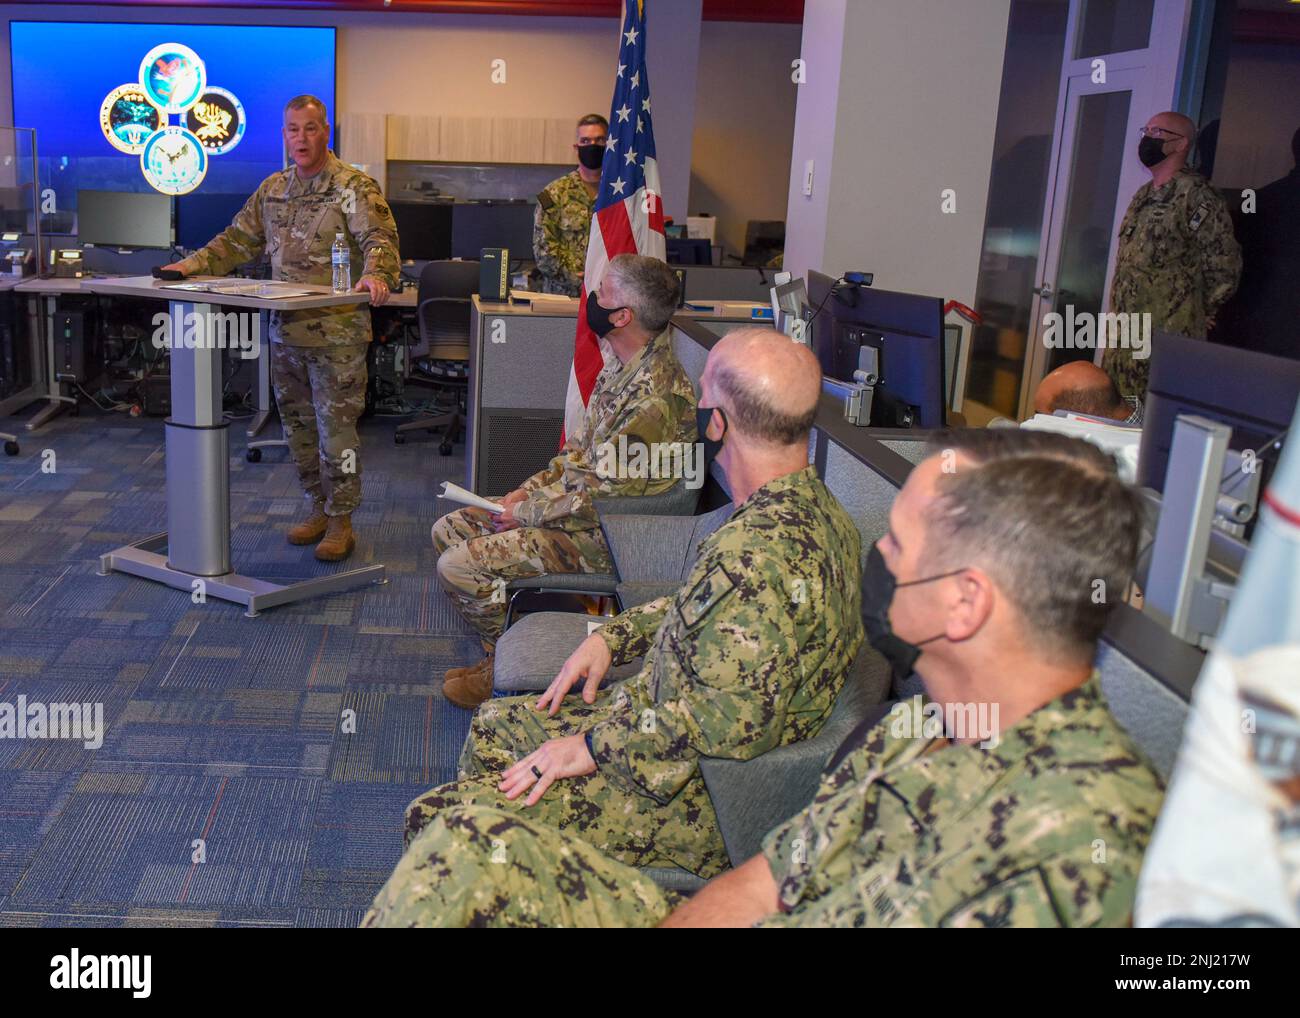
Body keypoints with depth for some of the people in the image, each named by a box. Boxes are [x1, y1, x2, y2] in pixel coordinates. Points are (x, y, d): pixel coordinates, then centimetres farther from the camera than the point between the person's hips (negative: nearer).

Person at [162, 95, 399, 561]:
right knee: (298, 426, 13)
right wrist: (194, 264, 9)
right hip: (285, 330, 7)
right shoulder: (273, 189, 14)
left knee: (336, 427, -3)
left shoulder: (354, 187, -7)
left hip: (337, 332, -7)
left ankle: (341, 522, 8)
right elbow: (238, 239, 21)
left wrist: (375, 274, -42)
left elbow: (379, 237, -22)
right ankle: (317, 509, 27)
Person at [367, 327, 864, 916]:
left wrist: (595, 748, -21)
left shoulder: (757, 550, -31)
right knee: (495, 728, 24)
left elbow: (732, 722, -34)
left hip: (700, 799, -11)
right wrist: (613, 636, 9)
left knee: (440, 823, -13)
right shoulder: (812, 507, 2)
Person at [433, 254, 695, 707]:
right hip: (572, 500, 10)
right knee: (448, 529, 11)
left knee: (457, 566, -16)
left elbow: (604, 500, -26)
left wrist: (527, 513, -14)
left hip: (602, 539, -10)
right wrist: (529, 490, 4)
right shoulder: (622, 368, 5)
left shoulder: (654, 398, -28)